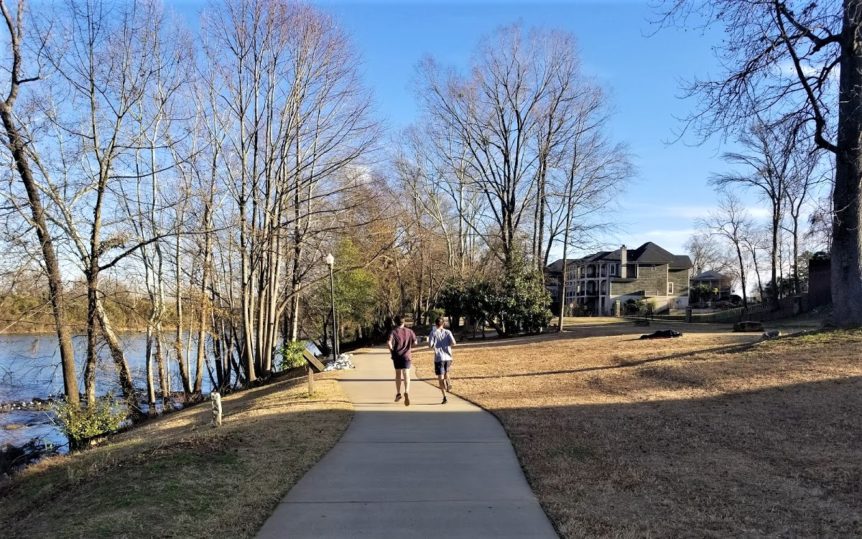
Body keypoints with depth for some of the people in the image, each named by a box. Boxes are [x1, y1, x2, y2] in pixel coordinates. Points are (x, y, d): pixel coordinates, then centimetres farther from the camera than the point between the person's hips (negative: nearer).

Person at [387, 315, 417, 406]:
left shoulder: (394, 332, -6)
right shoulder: (409, 331, 3)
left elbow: (389, 342, -21)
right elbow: (415, 342, 10)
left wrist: (391, 350, -6)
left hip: (396, 356, 0)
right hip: (406, 356, 0)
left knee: (398, 374, 16)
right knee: (406, 375, -4)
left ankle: (398, 393, 25)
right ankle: (406, 392, -26)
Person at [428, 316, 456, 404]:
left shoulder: (433, 332, -2)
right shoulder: (447, 332, 3)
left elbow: (430, 344, -10)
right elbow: (453, 342, -8)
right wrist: (449, 345, 12)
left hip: (439, 358, -3)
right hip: (448, 357, 3)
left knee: (440, 378, 1)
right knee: (446, 372, 29)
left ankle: (445, 397, -8)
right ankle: (448, 383, 0)